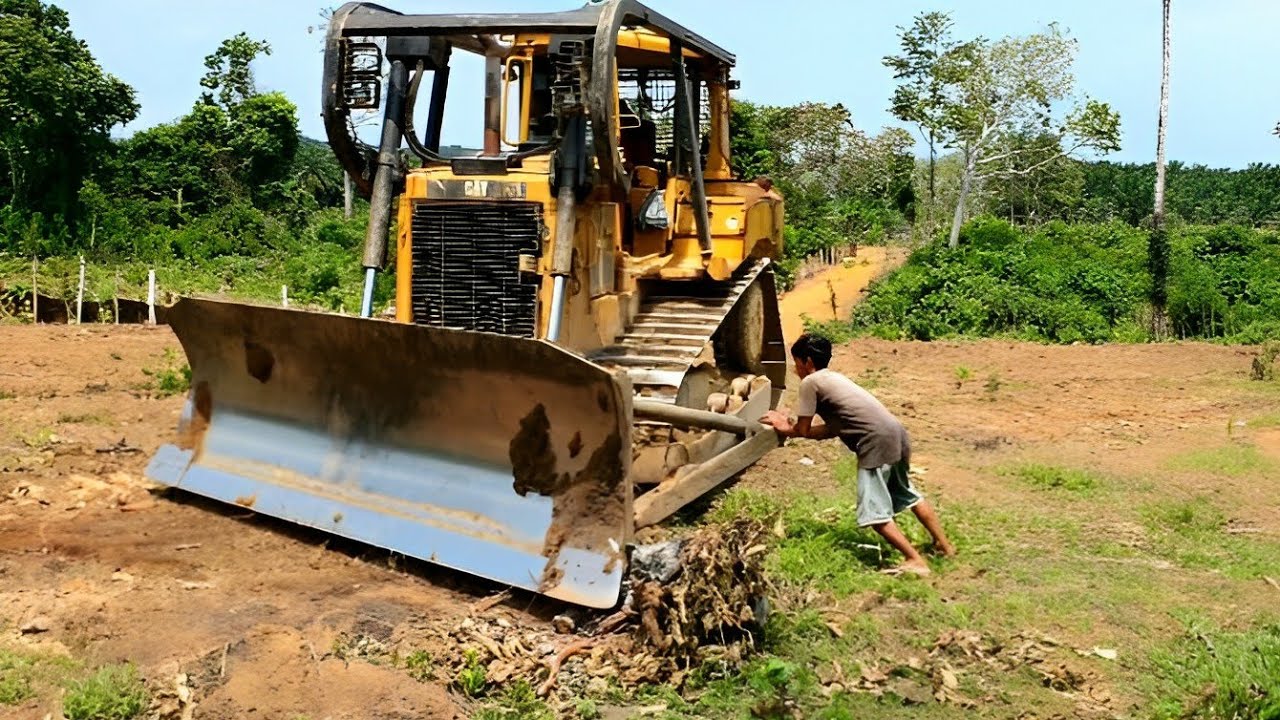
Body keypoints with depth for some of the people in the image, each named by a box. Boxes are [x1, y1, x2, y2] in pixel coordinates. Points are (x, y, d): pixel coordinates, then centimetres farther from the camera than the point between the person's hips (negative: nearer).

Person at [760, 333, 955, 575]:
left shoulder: (810, 382, -3)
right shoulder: (833, 378, 23)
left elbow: (803, 431, 0)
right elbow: (832, 429, 22)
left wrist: (787, 430, 20)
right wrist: (791, 426, 24)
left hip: (877, 442, -10)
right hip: (896, 433, 10)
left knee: (874, 511, -5)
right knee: (907, 495, 27)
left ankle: (916, 562, -5)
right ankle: (944, 545, 37)